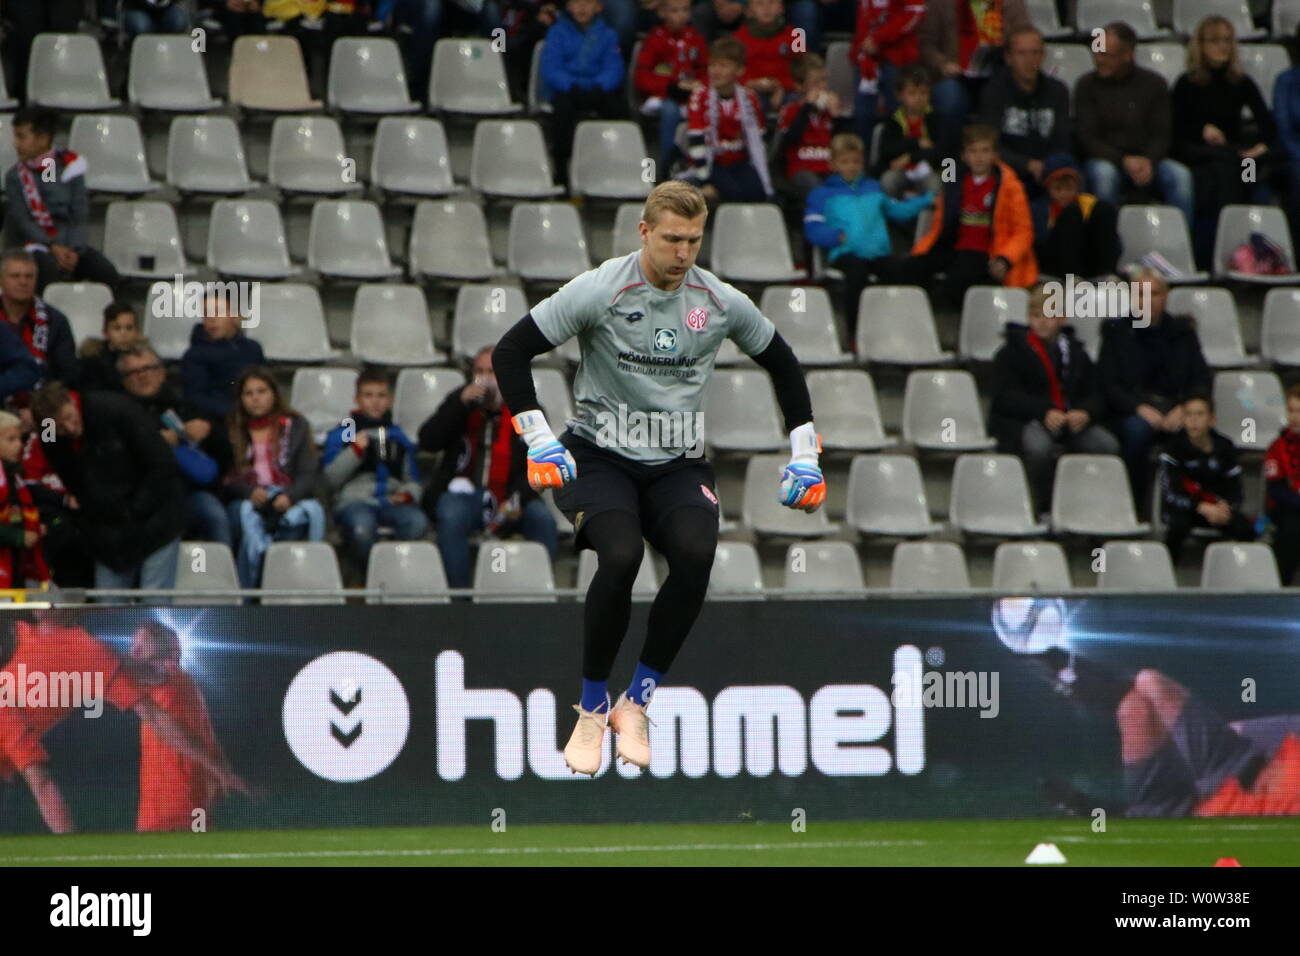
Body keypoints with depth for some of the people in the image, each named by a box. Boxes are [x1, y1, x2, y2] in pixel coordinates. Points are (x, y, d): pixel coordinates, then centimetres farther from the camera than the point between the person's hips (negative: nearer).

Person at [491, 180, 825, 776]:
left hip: (677, 465, 3)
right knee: (620, 555, -32)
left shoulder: (721, 302, 0)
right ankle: (591, 710, -11)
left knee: (696, 553, -29)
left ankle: (636, 704, -14)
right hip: (599, 457, -3)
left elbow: (782, 363, 18)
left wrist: (803, 454, 12)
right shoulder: (600, 291, -11)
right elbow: (510, 352, -6)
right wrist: (539, 441, -13)